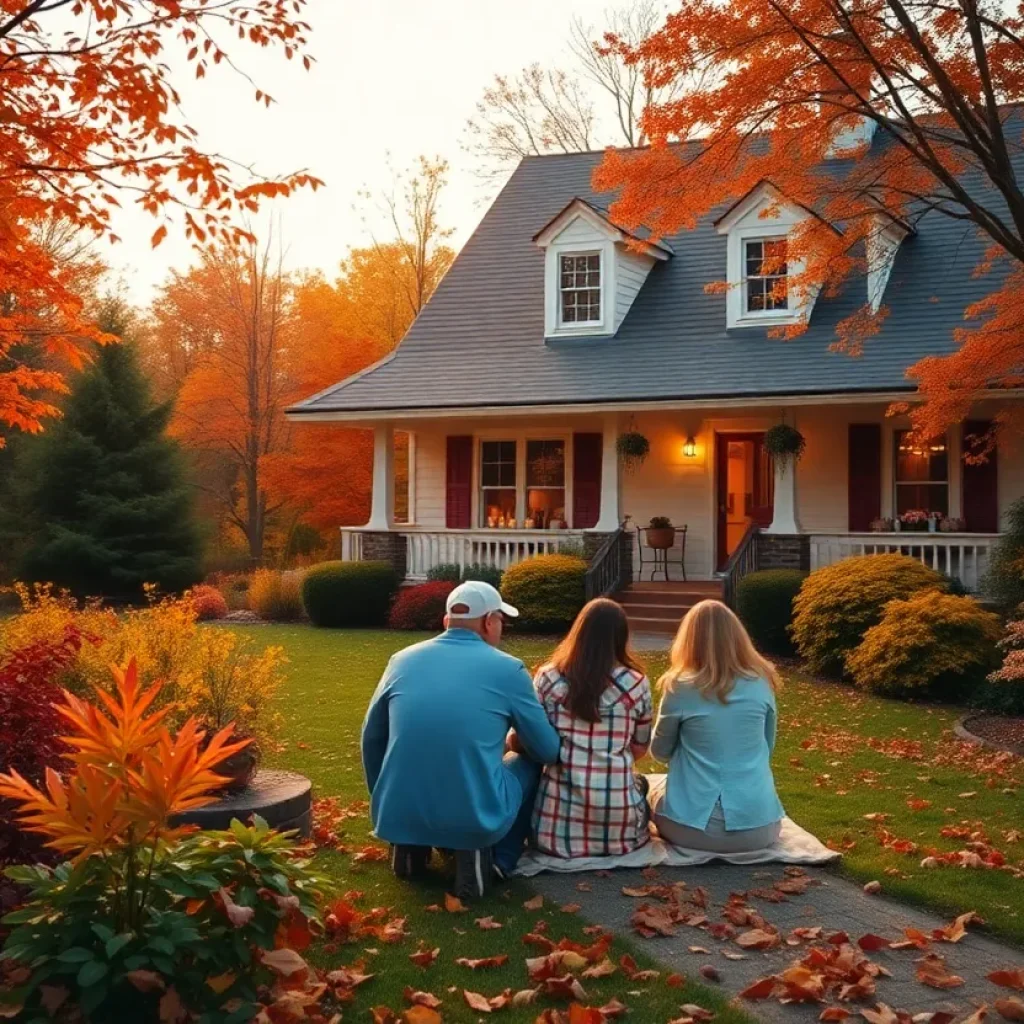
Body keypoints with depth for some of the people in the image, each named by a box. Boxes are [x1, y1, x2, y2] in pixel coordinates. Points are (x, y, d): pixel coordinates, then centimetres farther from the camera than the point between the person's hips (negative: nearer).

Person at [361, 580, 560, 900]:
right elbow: (548, 751, 6)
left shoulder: (403, 660, 5)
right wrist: (518, 739, 29)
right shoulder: (507, 669, -4)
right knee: (529, 762, 23)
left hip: (396, 817, 4)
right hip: (477, 821, -4)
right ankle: (491, 859, 9)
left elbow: (372, 740, 16)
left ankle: (408, 847, 20)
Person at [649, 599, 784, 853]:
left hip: (694, 826, -3)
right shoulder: (762, 684, -1)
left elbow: (660, 752, 8)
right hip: (759, 827, 3)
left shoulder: (680, 689, -9)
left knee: (656, 793, 30)